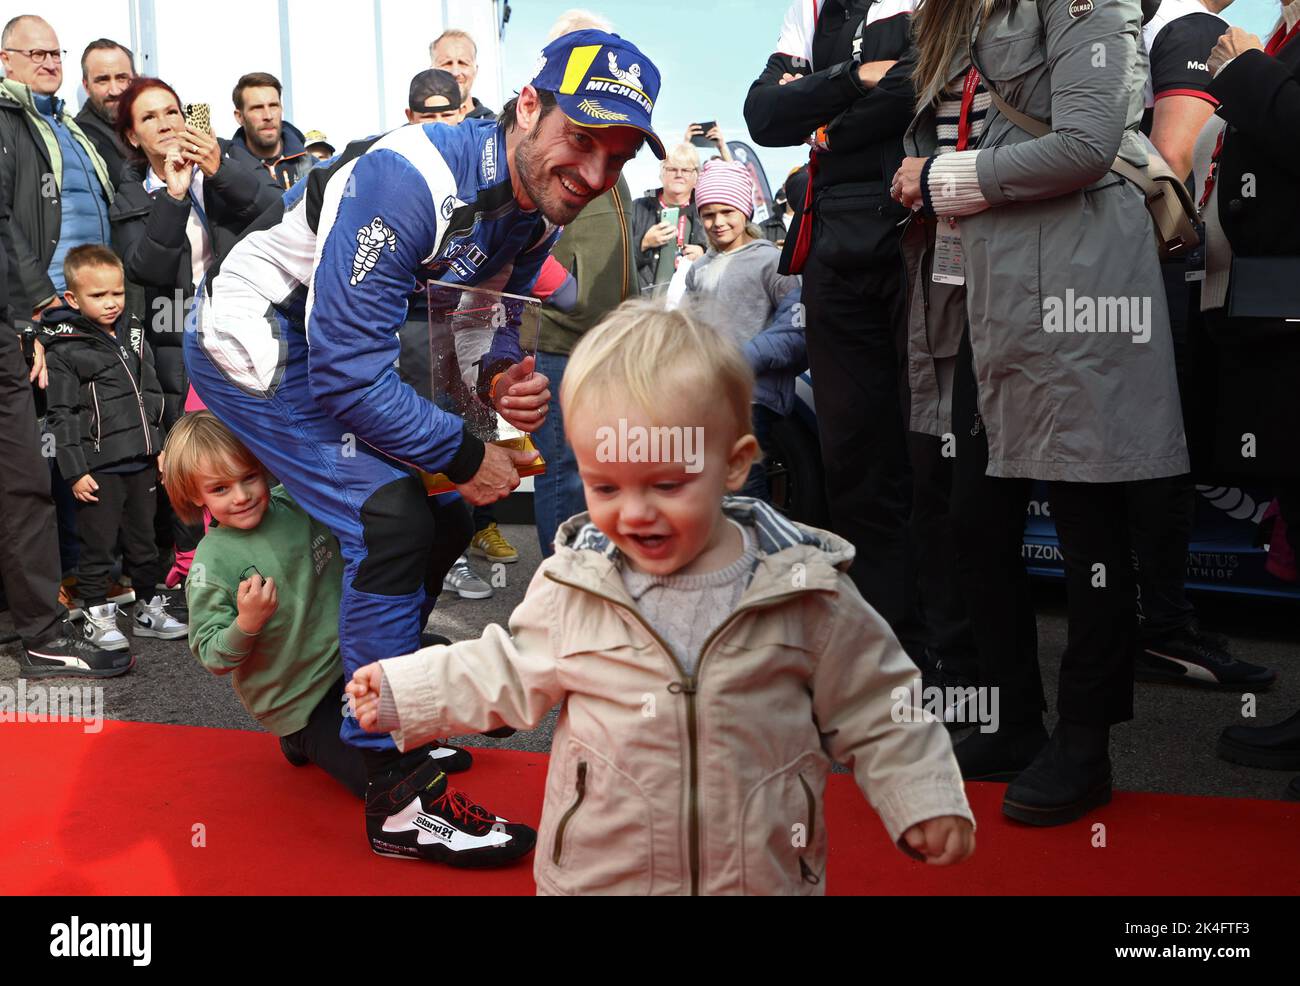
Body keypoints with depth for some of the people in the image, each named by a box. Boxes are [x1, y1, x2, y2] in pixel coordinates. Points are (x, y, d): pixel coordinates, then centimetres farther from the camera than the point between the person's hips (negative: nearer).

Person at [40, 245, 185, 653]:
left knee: (143, 540, 15)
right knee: (98, 546, 2)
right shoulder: (64, 349, -9)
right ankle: (97, 616, 14)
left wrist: (159, 447, 16)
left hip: (141, 462, 6)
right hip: (98, 467, -6)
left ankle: (149, 608, 26)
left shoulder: (133, 335, 10)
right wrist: (75, 470, -12)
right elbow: (61, 416, -9)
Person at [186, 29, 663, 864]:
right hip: (257, 343, -9)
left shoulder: (537, 212, -5)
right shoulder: (412, 178, -32)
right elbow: (347, 372, -31)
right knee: (392, 519, -22)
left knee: (443, 526, 10)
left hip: (347, 347, 9)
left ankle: (366, 708, 31)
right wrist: (467, 457, -22)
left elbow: (489, 324, 8)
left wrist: (502, 380, -16)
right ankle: (397, 795, -11)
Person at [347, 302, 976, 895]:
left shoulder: (806, 589, -11)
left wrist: (924, 802, -7)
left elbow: (870, 708, -1)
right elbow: (511, 673, 8)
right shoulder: (571, 584, -7)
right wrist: (403, 690, 7)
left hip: (767, 872, -1)